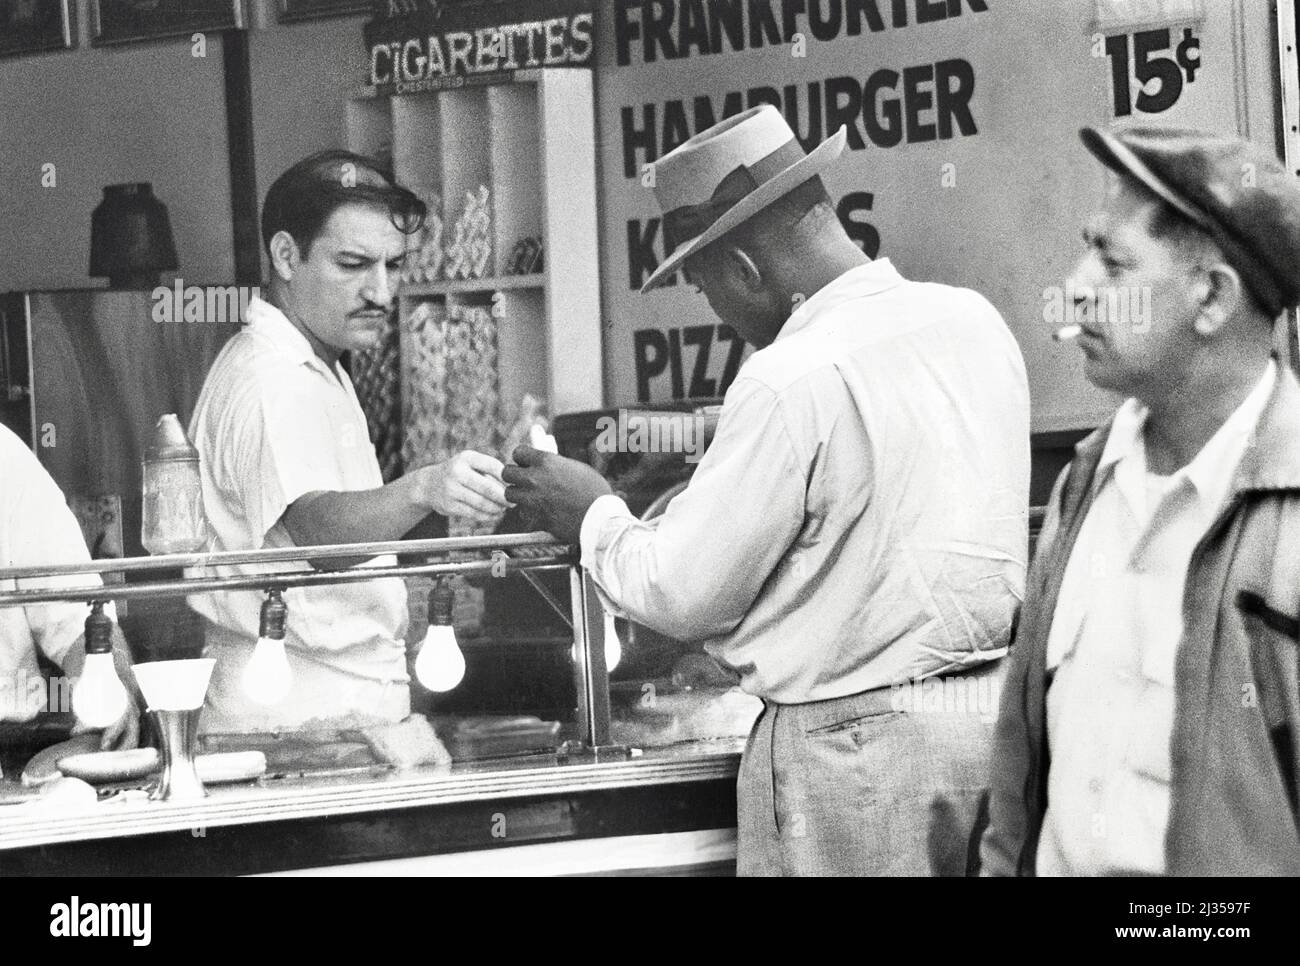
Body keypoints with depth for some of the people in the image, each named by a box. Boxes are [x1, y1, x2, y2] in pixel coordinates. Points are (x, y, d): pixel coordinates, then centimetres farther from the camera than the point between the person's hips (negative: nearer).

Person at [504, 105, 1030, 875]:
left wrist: (595, 515, 8)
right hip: (994, 708, 8)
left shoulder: (790, 382, -18)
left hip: (854, 736, -8)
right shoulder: (975, 317, 5)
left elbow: (681, 597, -11)